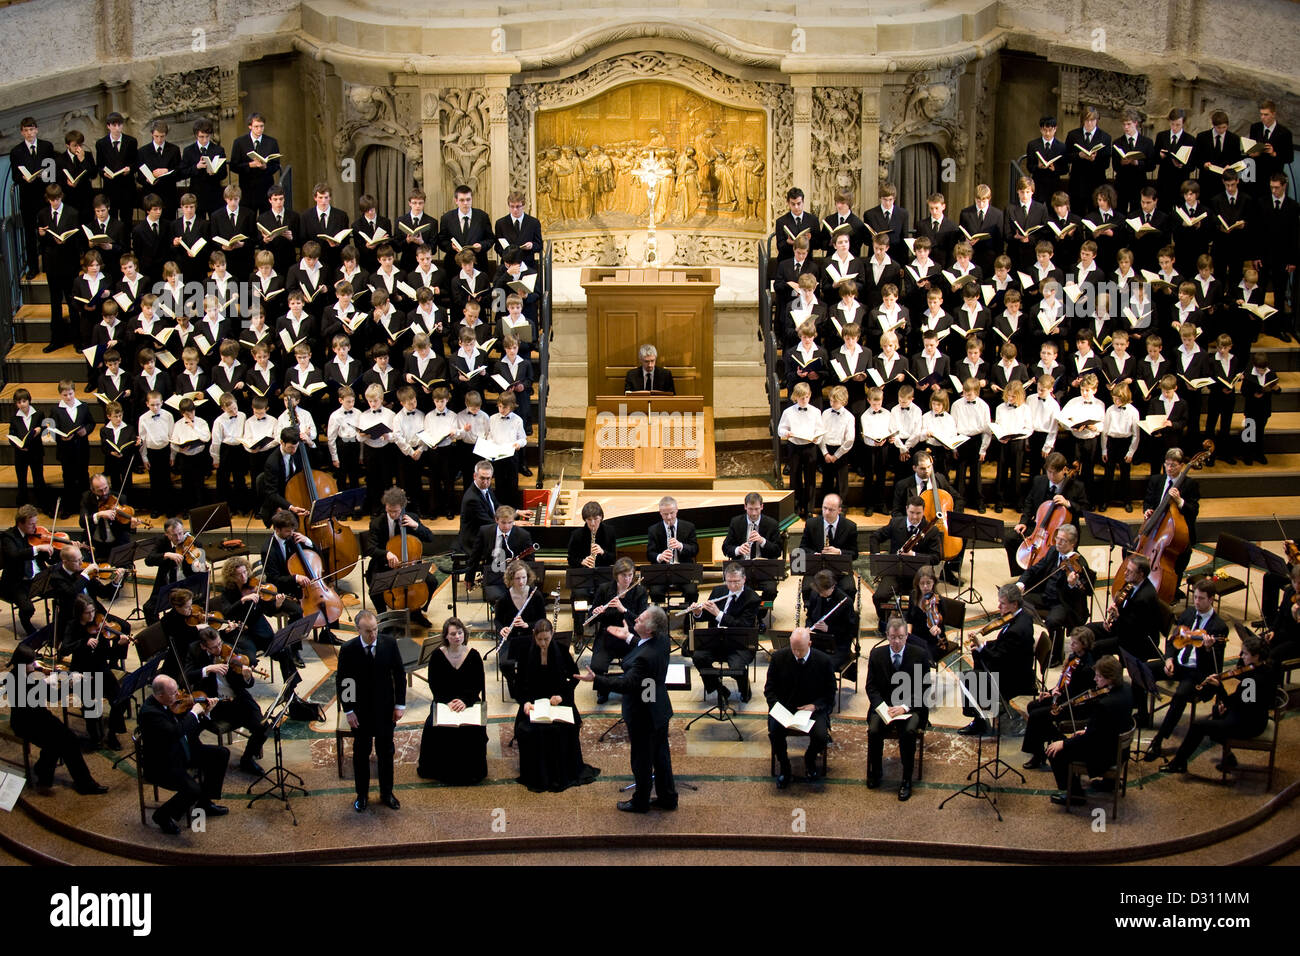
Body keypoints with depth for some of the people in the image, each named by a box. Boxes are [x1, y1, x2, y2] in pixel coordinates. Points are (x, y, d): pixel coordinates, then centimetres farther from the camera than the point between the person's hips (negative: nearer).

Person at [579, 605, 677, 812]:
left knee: (642, 760, 12)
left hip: (643, 715, -9)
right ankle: (667, 798, 36)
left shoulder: (645, 657, -35)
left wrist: (596, 680, -32)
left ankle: (640, 802, 30)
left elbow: (627, 684, -34)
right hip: (659, 709, 9)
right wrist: (629, 638, 14)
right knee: (661, 756, 22)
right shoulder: (661, 639, -8)